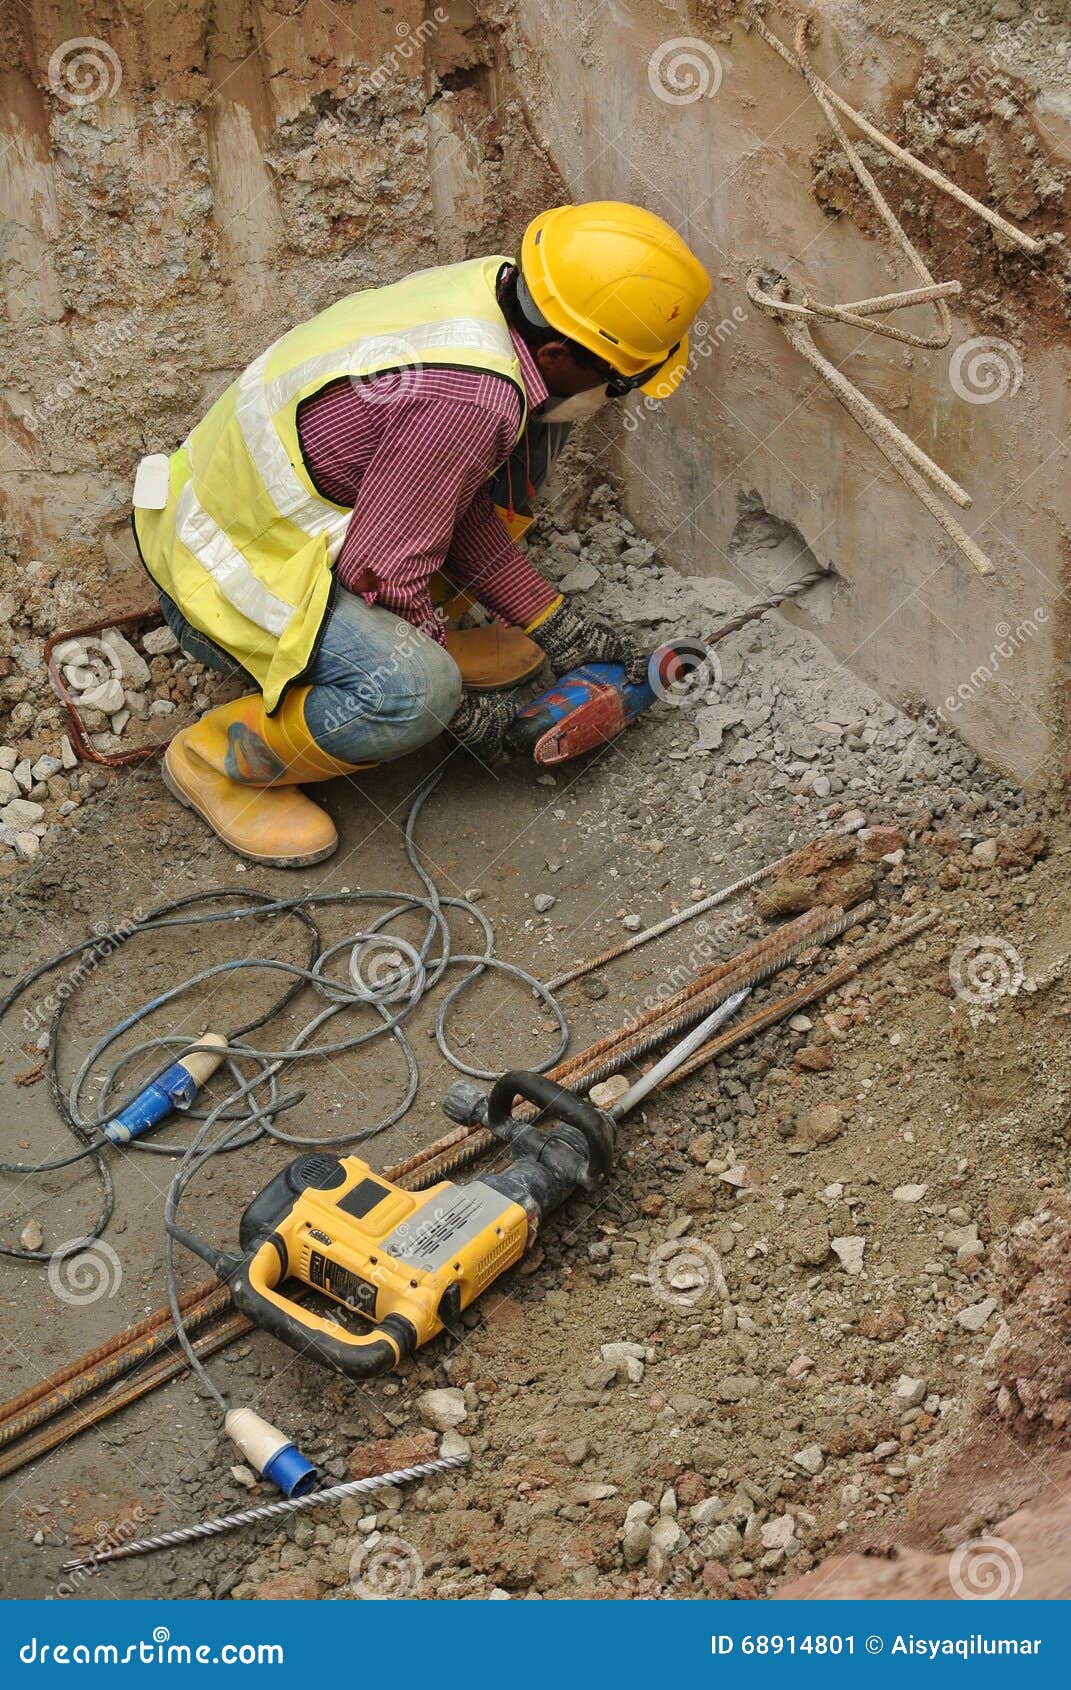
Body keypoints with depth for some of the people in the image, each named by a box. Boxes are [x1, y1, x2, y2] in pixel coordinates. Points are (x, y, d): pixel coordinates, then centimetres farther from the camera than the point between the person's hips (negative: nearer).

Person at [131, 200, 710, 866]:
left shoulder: (493, 287, -4)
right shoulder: (468, 401, -32)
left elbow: (460, 504, 6)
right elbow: (381, 573, -26)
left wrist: (554, 626, 6)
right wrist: (461, 707, -11)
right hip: (229, 575, -9)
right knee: (412, 692, -33)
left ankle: (408, 640, 16)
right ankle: (215, 760, -8)